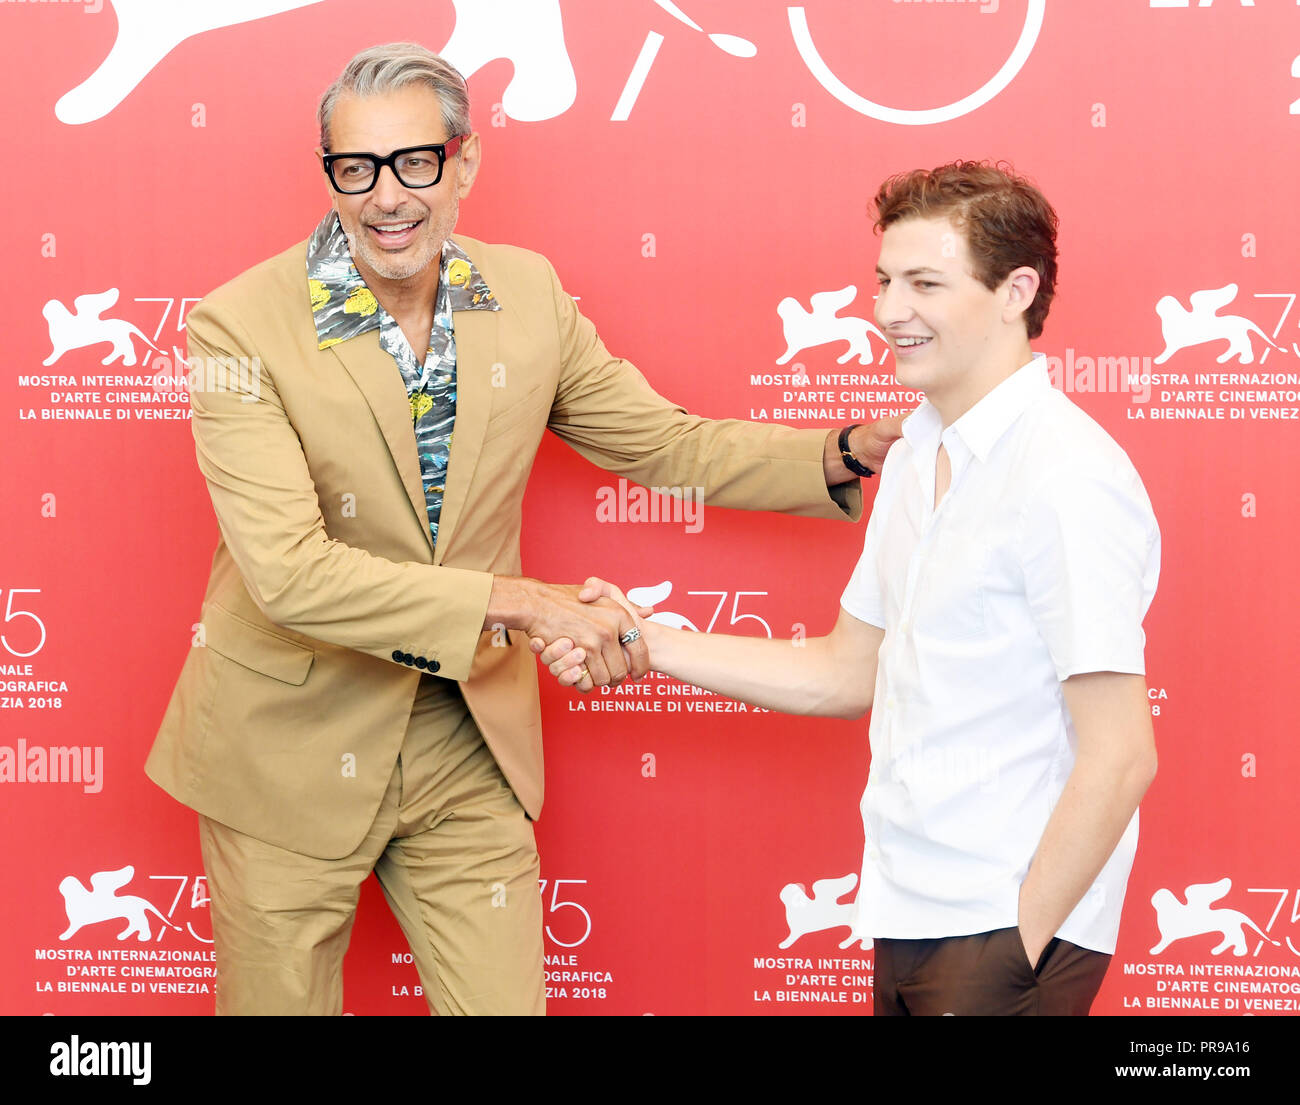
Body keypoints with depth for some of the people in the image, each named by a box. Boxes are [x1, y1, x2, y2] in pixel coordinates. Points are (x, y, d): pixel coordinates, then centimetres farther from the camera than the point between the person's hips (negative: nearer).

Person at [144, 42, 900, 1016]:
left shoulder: (527, 294, -1)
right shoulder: (240, 328, -16)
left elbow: (662, 444, 9)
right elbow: (290, 571, -25)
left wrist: (853, 452, -4)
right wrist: (519, 601, -29)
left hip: (467, 750, 4)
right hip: (294, 752, -3)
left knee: (507, 999, 7)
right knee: (280, 999, 11)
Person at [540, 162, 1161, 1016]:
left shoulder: (1069, 479, -17)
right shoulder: (920, 451, 10)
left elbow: (1120, 759, -19)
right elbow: (850, 673, 16)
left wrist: (1019, 946, -16)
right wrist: (643, 642, 10)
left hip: (1006, 925, -8)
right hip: (911, 912, 8)